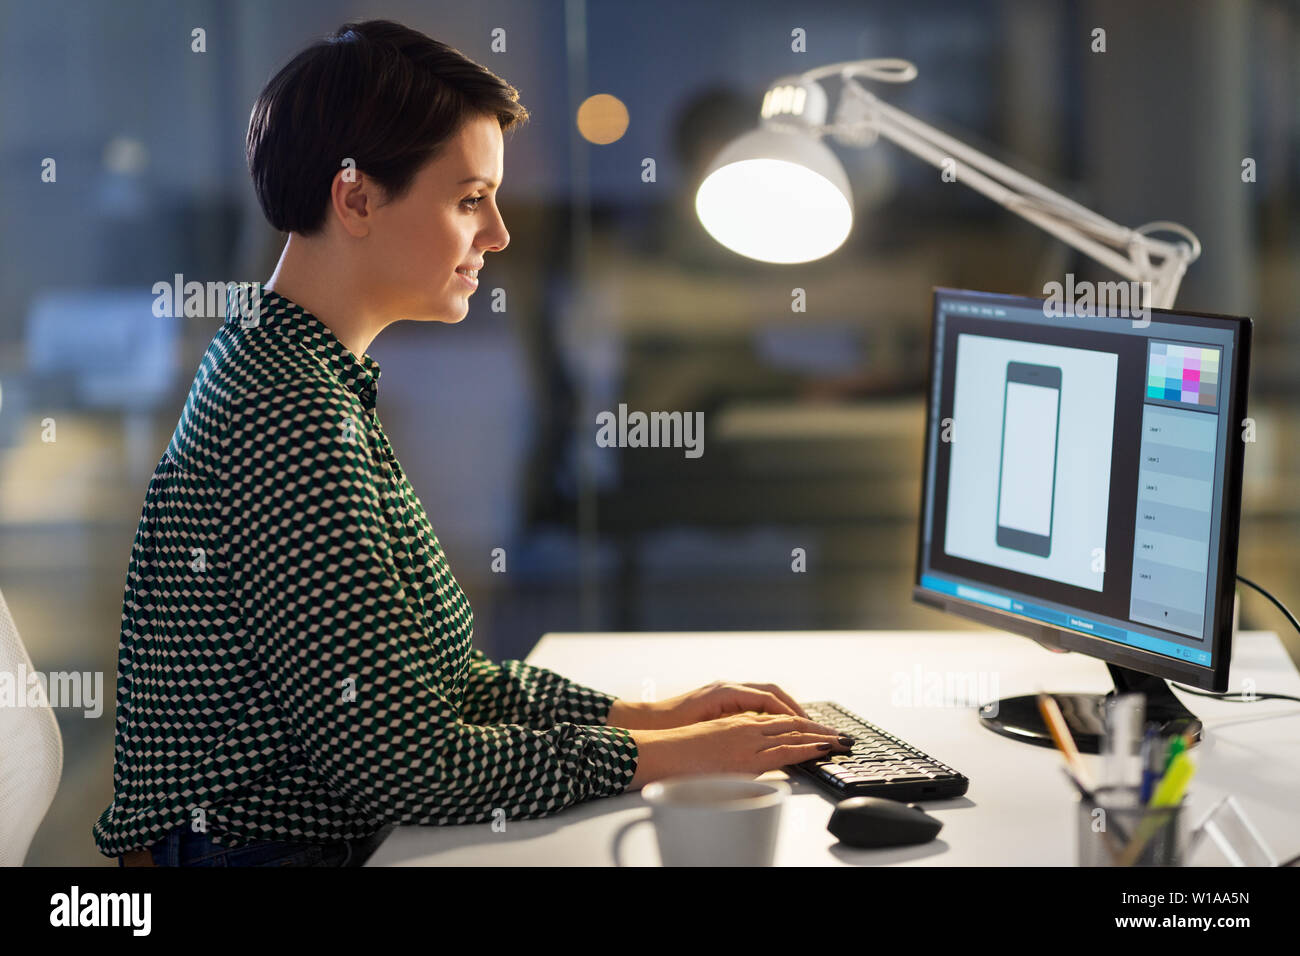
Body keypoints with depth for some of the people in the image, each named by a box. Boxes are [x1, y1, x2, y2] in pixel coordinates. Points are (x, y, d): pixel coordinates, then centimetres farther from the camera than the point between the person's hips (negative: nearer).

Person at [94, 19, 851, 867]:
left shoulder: (296, 375, 12)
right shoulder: (292, 418, -19)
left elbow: (433, 680, 14)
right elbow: (408, 769, -21)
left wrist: (651, 714, 6)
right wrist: (671, 755, -11)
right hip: (262, 851, -9)